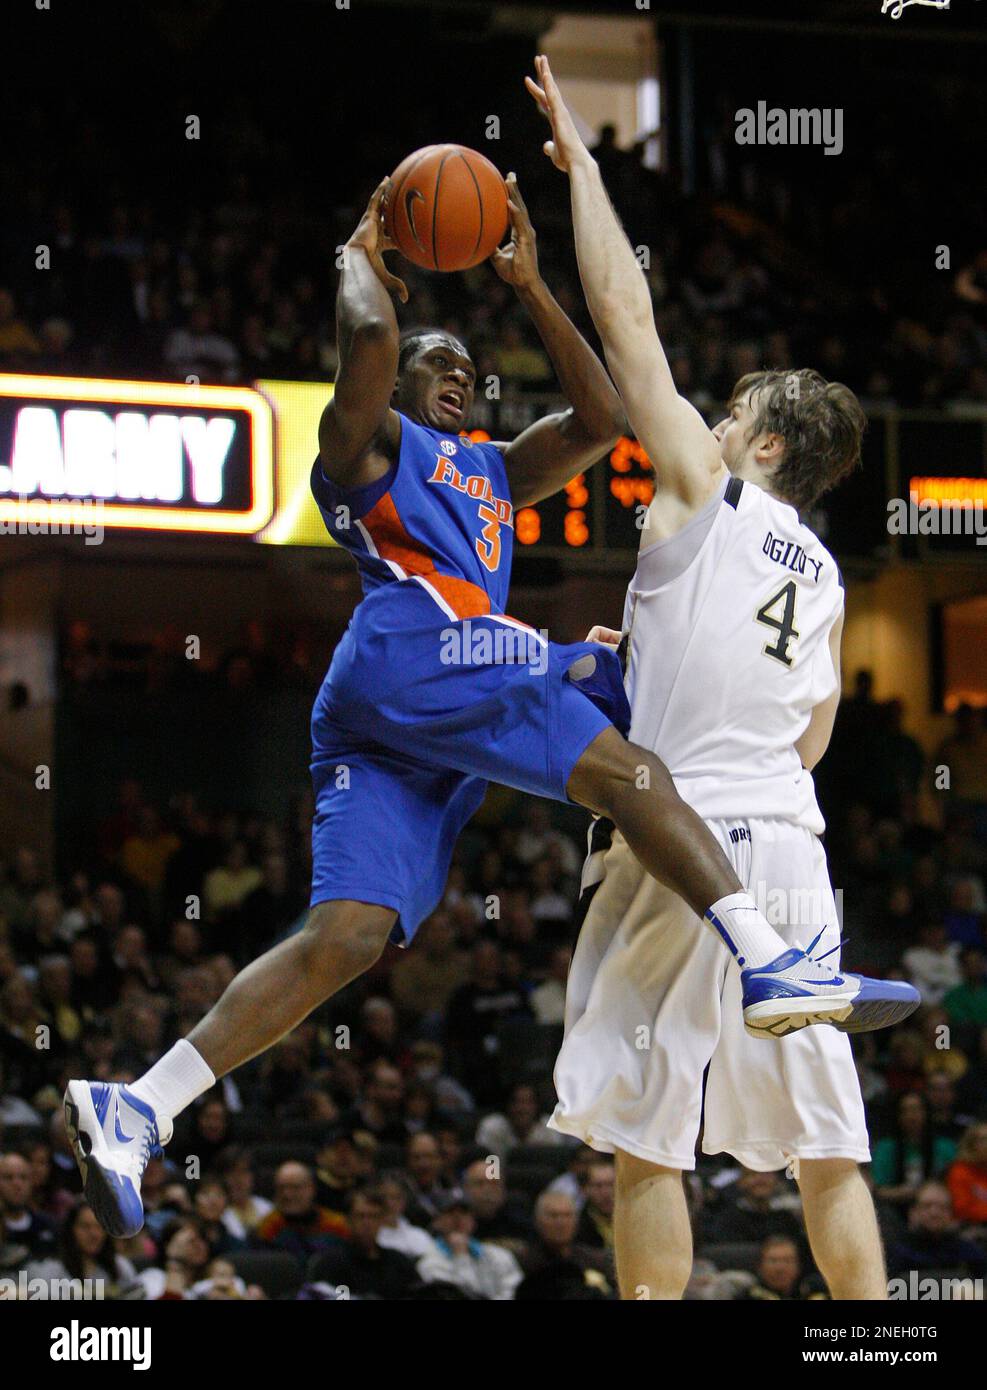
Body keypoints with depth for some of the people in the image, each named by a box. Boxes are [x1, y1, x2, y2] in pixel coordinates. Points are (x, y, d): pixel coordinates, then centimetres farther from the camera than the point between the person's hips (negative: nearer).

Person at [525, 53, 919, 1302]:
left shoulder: (707, 495, 0)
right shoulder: (821, 575, 17)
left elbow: (626, 316, 2)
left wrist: (579, 163, 11)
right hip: (788, 847, 7)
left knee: (646, 1139, -2)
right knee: (825, 1147, 7)